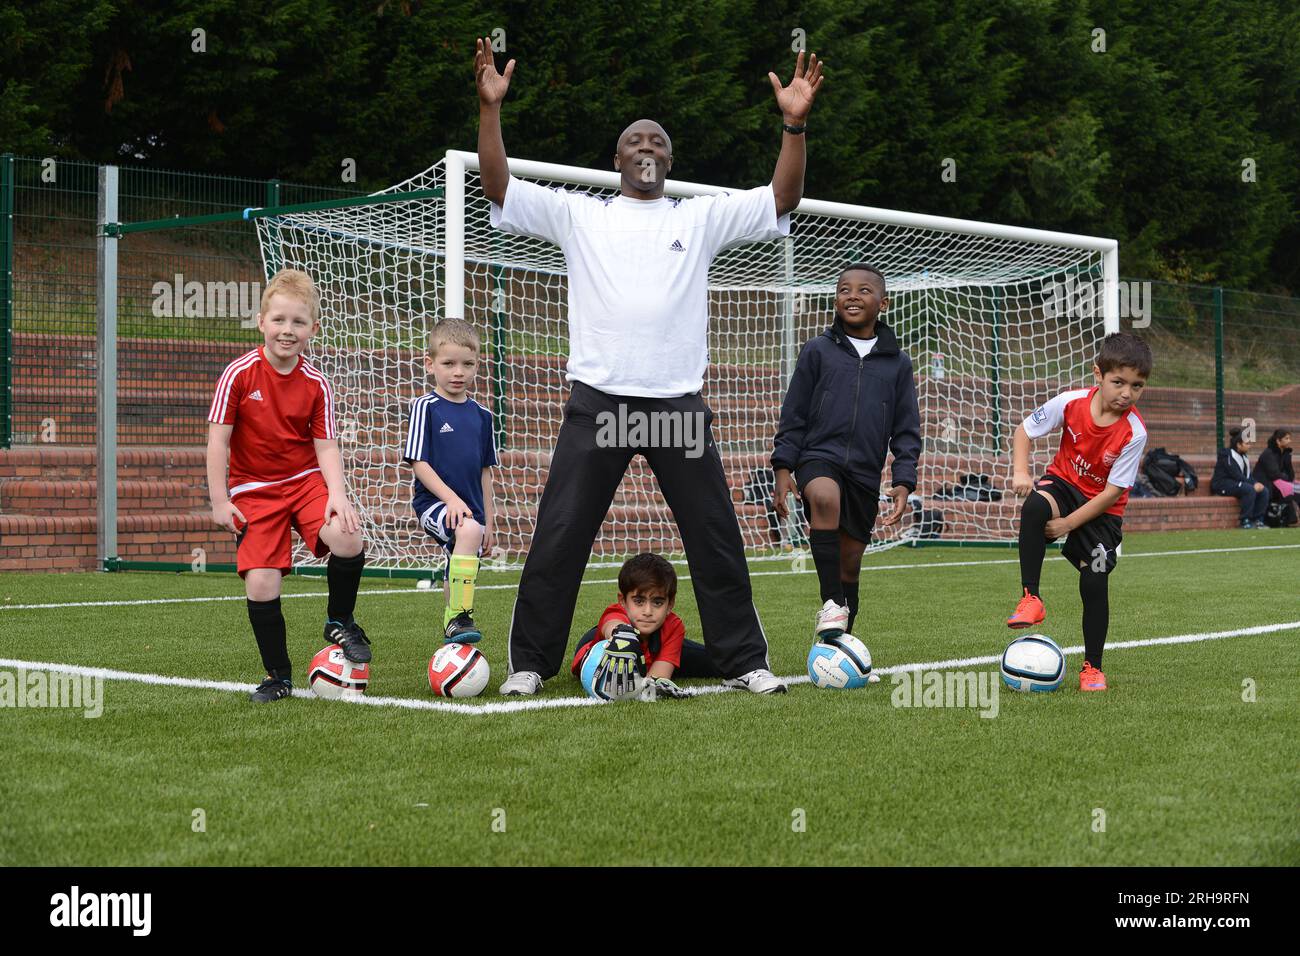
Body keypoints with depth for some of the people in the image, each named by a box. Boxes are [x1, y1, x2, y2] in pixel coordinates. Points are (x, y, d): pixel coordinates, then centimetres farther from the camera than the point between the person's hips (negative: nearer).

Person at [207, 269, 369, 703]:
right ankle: (278, 676, 11)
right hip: (253, 489, -1)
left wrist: (338, 495, -20)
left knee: (348, 539, -26)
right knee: (261, 583, -11)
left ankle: (340, 622, 3)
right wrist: (219, 501, -10)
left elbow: (325, 446, -4)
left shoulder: (316, 384, -4)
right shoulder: (240, 374, -11)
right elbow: (218, 439, -8)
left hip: (306, 480, 1)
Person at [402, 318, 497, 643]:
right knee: (468, 530, -33)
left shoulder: (481, 415, 10)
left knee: (459, 576, 11)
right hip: (433, 503, -6)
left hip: (470, 509, 6)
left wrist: (488, 520, 15)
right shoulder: (425, 407, -5)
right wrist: (451, 498, -20)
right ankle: (460, 616, -32)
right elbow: (418, 463, -9)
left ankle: (452, 633, 29)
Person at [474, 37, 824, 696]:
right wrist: (490, 107, -9)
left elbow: (782, 200, 3)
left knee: (716, 538, 3)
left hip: (678, 405, 1)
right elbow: (498, 188, 2)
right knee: (558, 539, -1)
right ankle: (529, 664, 7)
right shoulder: (578, 215, 10)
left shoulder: (701, 219, 12)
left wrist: (794, 124, -9)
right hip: (597, 401, -1)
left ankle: (743, 662, 13)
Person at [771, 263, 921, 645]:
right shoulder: (818, 351, 5)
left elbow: (906, 430, 11)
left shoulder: (897, 362, 9)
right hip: (819, 456, -3)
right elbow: (793, 415, 7)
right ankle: (832, 604, -32)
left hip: (865, 473, 3)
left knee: (850, 562, 7)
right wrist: (783, 467, -2)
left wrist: (904, 482, 0)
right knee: (826, 498, -36)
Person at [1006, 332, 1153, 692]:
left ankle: (1092, 668, 9)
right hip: (1063, 483, 1)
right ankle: (1031, 599, -26)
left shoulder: (1134, 433, -23)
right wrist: (1020, 472, -20)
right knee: (1035, 505, -35)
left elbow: (1113, 492, -19)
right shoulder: (1071, 403, -18)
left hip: (1102, 511, -1)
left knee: (1095, 582, -12)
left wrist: (1068, 524, -22)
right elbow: (1024, 431, -3)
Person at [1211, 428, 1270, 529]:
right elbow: (1236, 475, -22)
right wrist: (1253, 484, -23)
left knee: (1264, 491, -10)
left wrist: (1257, 483, -9)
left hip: (1238, 484, 9)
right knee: (1250, 489, -33)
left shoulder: (1243, 456, 16)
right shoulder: (1227, 455, -13)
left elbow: (1248, 475, 13)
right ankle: (1245, 521, -27)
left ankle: (1258, 520, -9)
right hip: (1223, 485, -9)